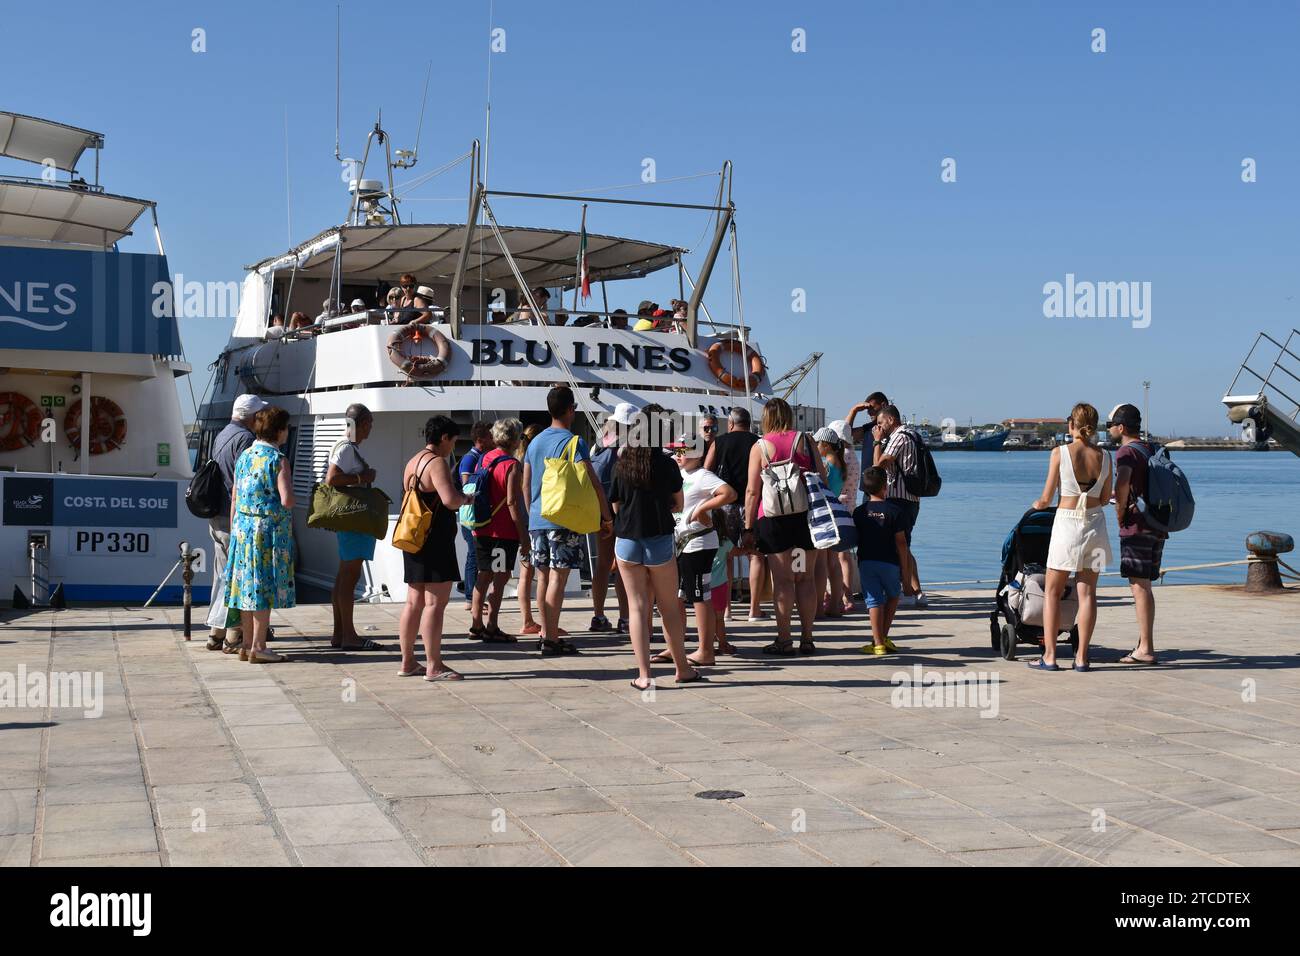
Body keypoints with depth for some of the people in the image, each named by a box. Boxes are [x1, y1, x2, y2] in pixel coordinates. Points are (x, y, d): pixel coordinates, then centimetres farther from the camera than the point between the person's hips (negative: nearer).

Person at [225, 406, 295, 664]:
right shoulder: (278, 459, -11)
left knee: (247, 585, 11)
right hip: (269, 527, -7)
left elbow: (234, 499, 11)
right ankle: (258, 647, 1)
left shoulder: (244, 456, 9)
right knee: (265, 585, -1)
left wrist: (234, 530, 17)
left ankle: (247, 645, 18)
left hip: (243, 526, 7)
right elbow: (287, 500, -21)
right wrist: (287, 505, 2)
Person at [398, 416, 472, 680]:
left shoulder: (412, 462, 15)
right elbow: (450, 500, -27)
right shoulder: (436, 463, -14)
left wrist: (457, 497, 21)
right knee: (435, 602, -7)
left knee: (414, 602, 13)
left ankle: (407, 662, 18)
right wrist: (465, 498, -6)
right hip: (435, 540, -10)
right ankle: (434, 666, -6)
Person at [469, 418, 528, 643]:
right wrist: (523, 534, -14)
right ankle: (492, 628, -3)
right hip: (504, 531, -7)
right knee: (500, 577, -3)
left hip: (481, 529, 8)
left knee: (483, 575, 14)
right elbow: (512, 502, -18)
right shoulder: (512, 466, -13)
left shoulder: (483, 459, 10)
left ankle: (476, 625, 18)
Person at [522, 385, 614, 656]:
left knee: (543, 577, 12)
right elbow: (593, 484, -13)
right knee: (558, 578, -6)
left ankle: (545, 633, 19)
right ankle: (551, 640, -6)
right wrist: (607, 518, -5)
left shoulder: (535, 442, 13)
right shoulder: (574, 442, -9)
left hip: (537, 520, 7)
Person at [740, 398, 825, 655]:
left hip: (774, 518, -3)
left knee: (782, 579, -1)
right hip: (807, 516, 3)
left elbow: (752, 491, -4)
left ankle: (784, 640, 1)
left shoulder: (760, 447, -2)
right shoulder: (805, 440, 5)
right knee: (805, 577, 8)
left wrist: (748, 528, 1)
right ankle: (807, 638, 11)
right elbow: (822, 477, 5)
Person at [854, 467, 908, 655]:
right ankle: (883, 637, 14)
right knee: (893, 596, 20)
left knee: (874, 601, 3)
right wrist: (904, 568, 2)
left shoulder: (859, 512, 3)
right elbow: (900, 542, -5)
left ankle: (878, 643, -1)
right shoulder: (894, 511, -6)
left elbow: (856, 540, 6)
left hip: (866, 562, 2)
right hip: (889, 562, -2)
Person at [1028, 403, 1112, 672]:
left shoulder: (1060, 453, -9)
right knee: (1087, 592, 8)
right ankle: (1081, 657, 9)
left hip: (1066, 522, -3)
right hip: (1095, 523, 3)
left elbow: (1046, 498, -6)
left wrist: (1037, 504, 17)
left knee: (1052, 592, 8)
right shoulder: (1104, 457, 0)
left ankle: (1050, 656, 6)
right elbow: (1105, 498, 9)